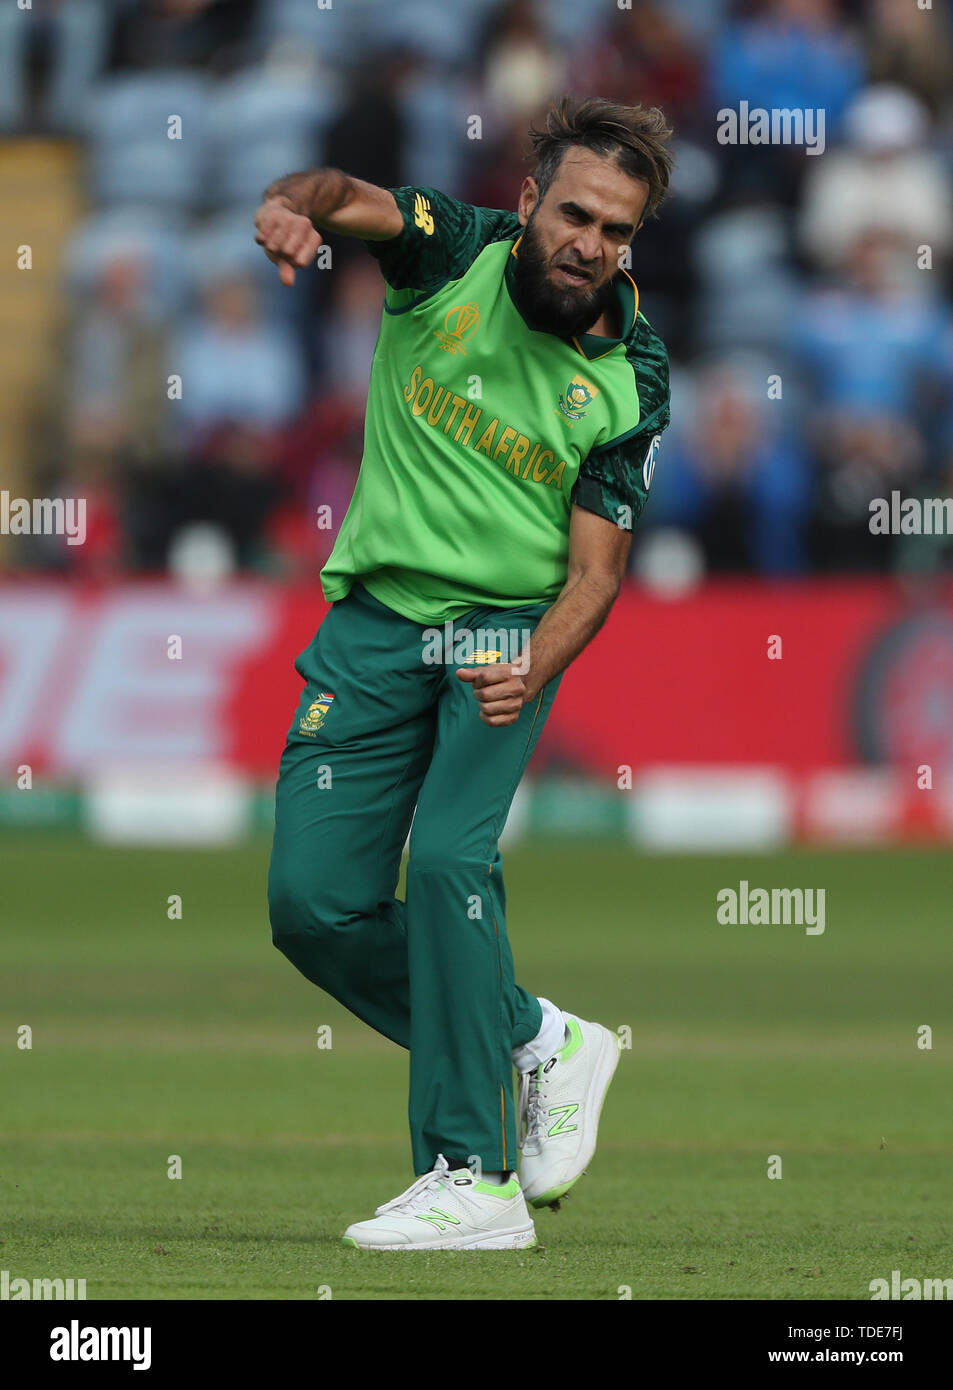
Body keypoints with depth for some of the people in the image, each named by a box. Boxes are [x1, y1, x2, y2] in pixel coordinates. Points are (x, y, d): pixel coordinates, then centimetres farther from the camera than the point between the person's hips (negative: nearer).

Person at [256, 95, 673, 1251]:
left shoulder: (630, 379, -10)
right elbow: (346, 199, -28)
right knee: (313, 903, -3)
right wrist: (298, 202, -54)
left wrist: (533, 673, -28)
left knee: (450, 858, -25)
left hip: (507, 625, -3)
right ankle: (534, 1041, 19)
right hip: (374, 621, 3)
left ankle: (475, 1177, -23)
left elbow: (594, 566, -8)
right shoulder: (456, 254, -9)